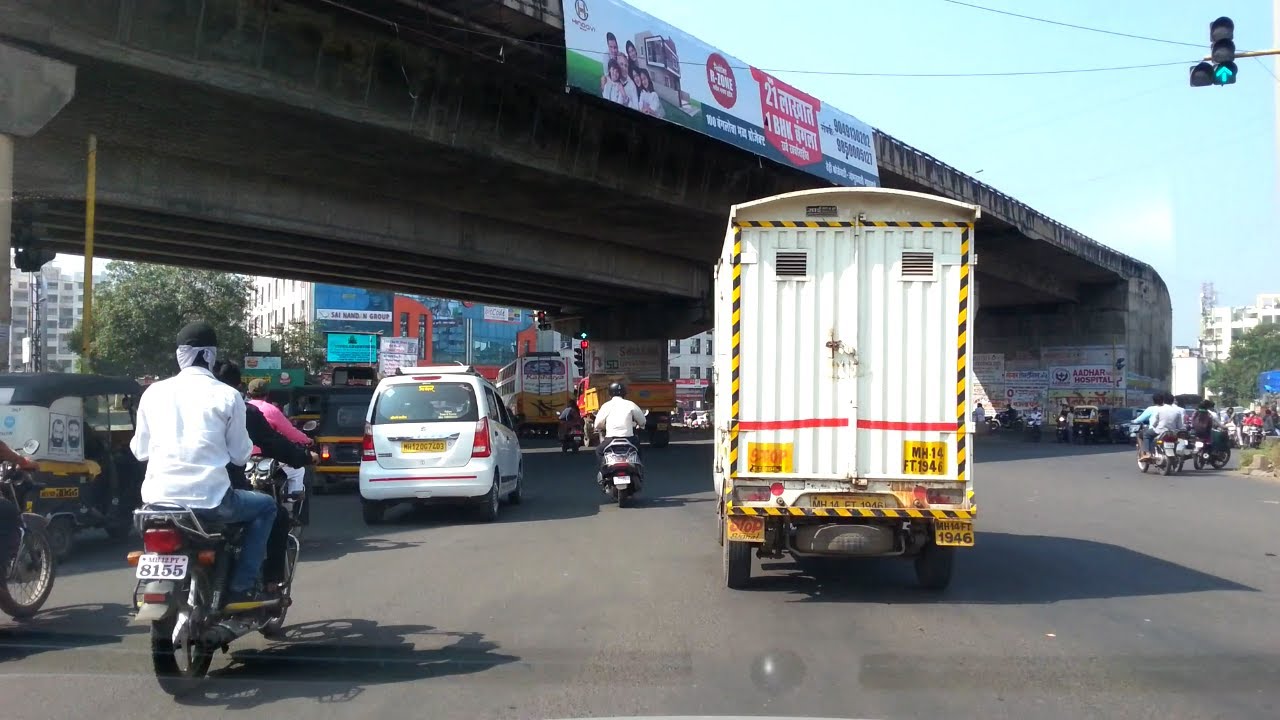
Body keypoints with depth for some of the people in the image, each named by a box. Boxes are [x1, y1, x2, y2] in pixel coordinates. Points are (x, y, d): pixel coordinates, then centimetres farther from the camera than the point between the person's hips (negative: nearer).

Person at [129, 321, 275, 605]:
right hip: (209, 499, -4)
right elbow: (240, 455, 1)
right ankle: (241, 587, 7)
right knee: (266, 507, 20)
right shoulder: (227, 396, -4)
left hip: (158, 498, 4)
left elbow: (139, 450, 11)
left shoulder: (154, 392, 5)